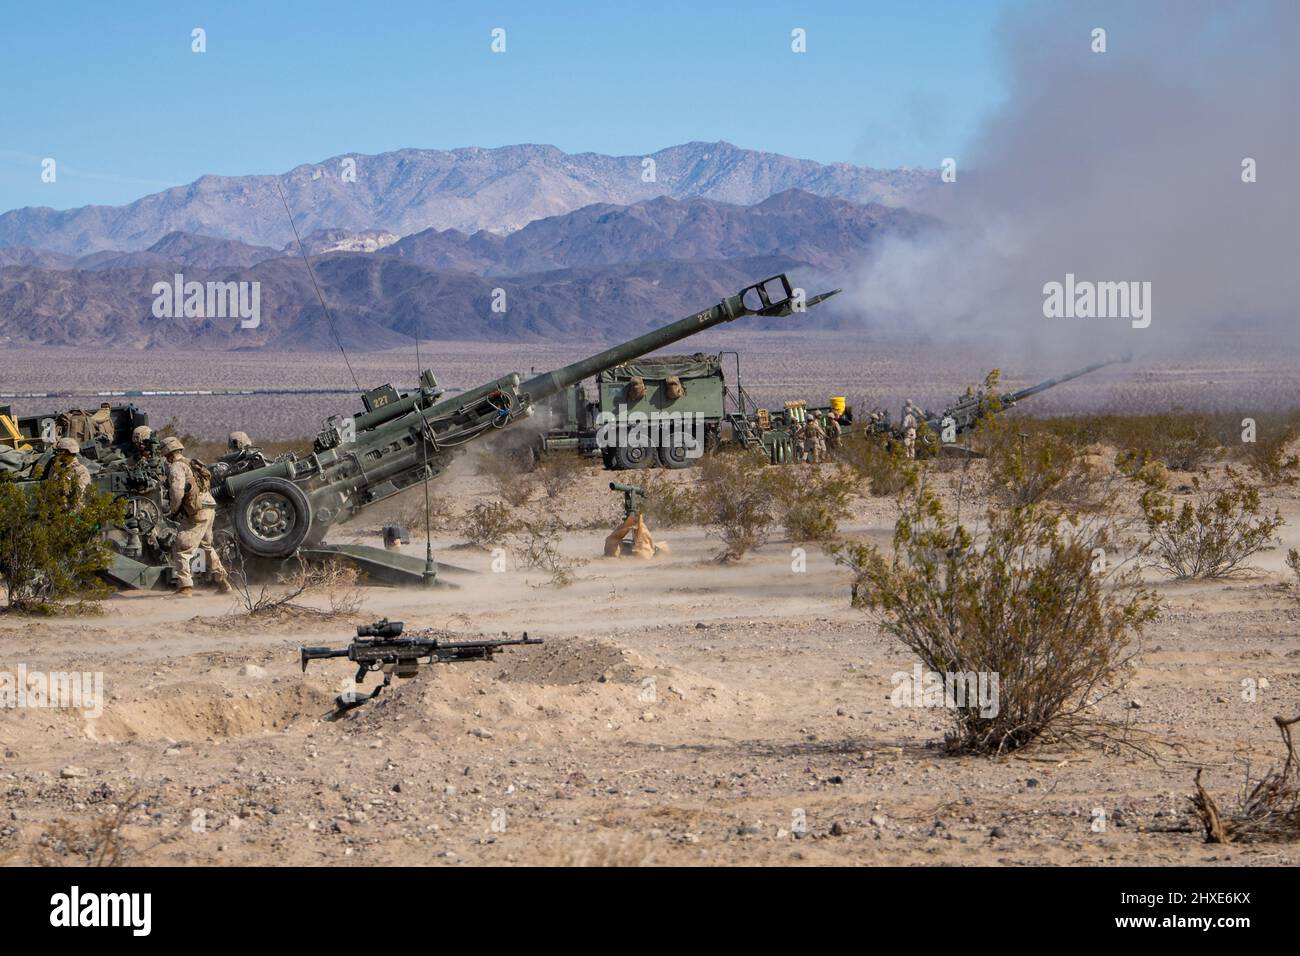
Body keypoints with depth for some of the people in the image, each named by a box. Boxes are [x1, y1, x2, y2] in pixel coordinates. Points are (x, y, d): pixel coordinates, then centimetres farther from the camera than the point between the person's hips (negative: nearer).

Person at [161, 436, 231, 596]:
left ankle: (185, 587, -15)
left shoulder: (176, 467, -9)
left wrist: (174, 511, -7)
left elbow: (177, 491, -22)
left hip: (196, 514, -9)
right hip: (210, 510, 9)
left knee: (181, 550, -6)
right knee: (207, 547, 26)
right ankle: (223, 582, 31)